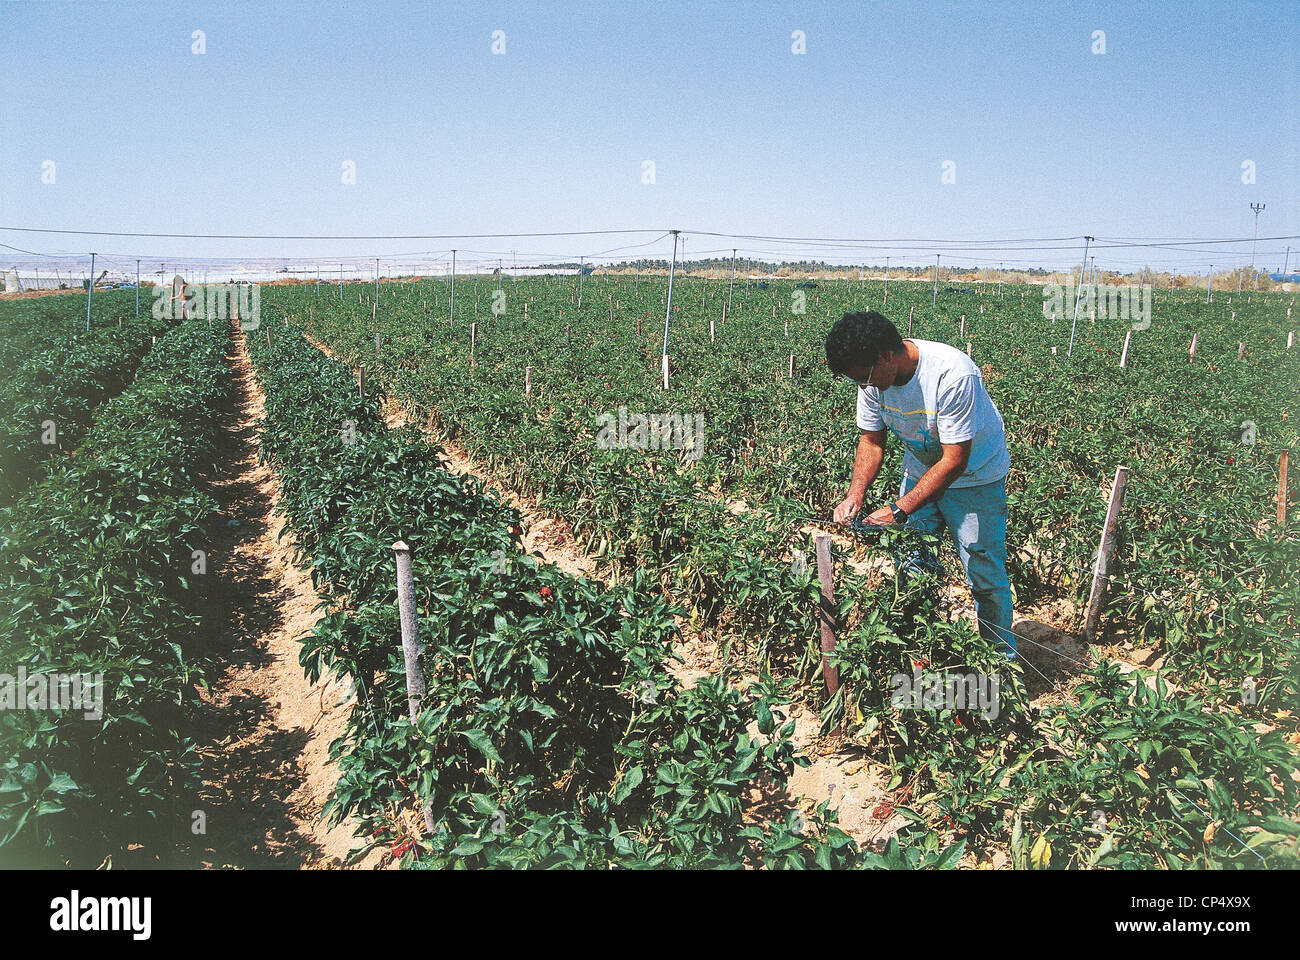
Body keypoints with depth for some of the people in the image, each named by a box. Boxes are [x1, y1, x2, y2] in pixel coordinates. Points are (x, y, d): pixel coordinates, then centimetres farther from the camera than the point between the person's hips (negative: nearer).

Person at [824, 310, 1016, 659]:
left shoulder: (953, 375, -36)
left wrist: (898, 511, -34)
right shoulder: (873, 376, -15)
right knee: (910, 567, 9)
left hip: (974, 476, -6)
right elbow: (871, 440, -3)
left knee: (985, 577, -2)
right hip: (920, 470, 6)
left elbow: (955, 461, -32)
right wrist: (856, 494, -20)